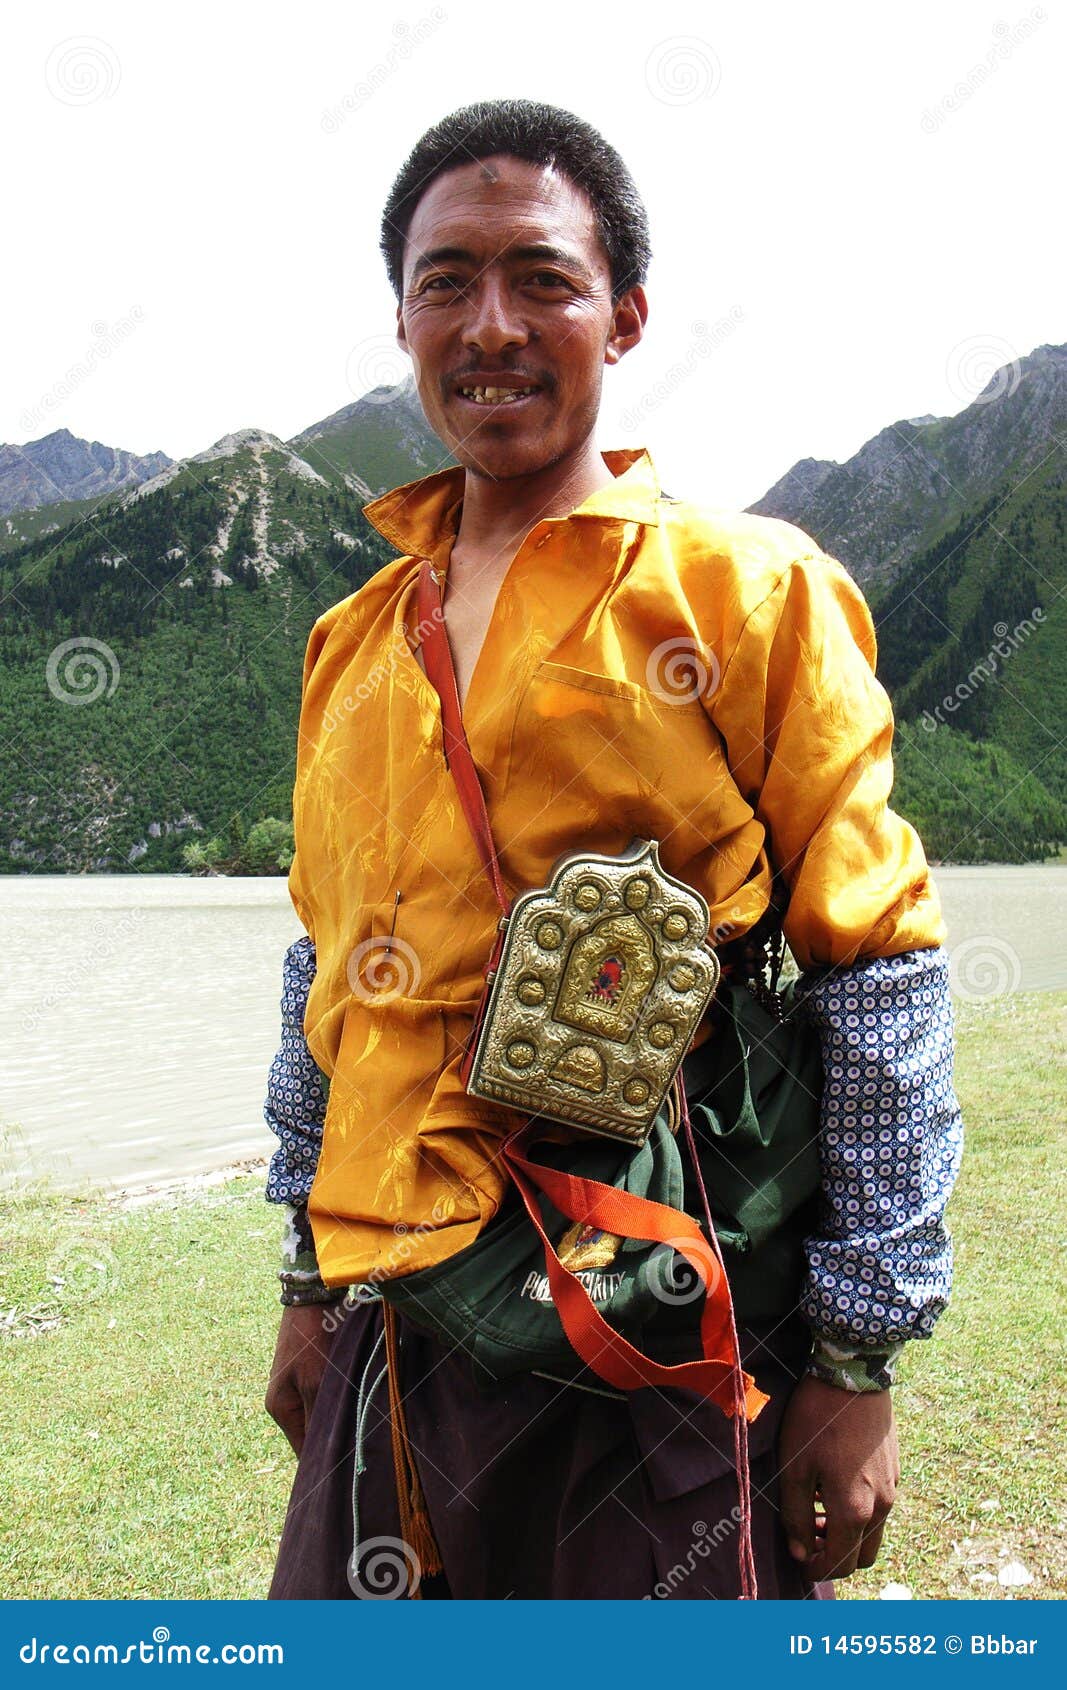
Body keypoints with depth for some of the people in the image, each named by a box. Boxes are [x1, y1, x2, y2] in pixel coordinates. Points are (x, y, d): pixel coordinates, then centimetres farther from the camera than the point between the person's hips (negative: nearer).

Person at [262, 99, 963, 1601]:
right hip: (393, 1344, 5)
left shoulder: (749, 588, -5)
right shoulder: (352, 640, 10)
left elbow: (876, 976, -7)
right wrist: (312, 1285, 17)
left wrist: (856, 1361, -7)